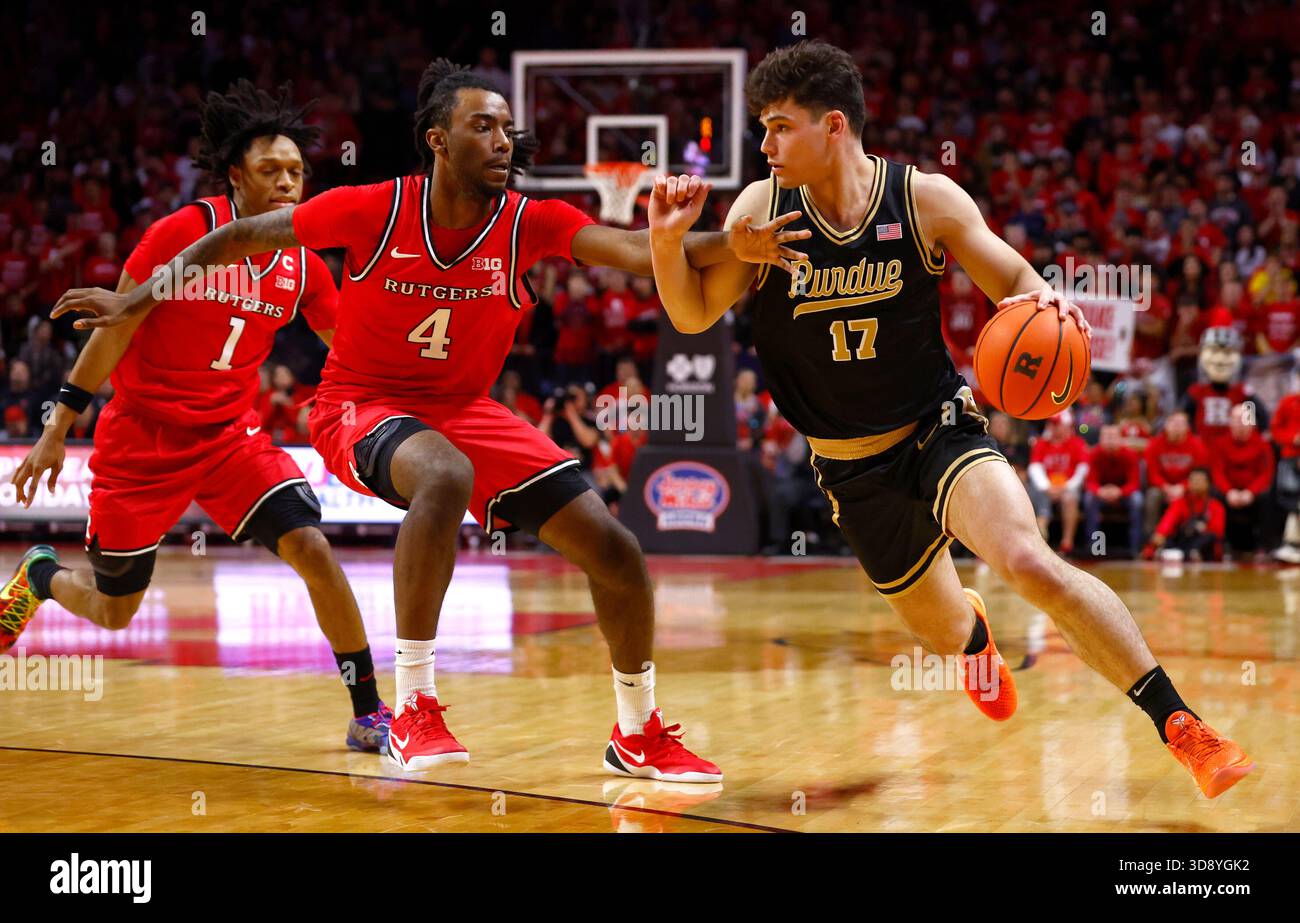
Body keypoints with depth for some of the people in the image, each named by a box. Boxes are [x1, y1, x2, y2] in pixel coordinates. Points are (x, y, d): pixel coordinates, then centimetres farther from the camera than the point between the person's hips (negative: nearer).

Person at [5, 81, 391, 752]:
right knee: (112, 611, 9)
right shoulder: (182, 233, -15)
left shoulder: (302, 266, -2)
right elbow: (114, 331, -9)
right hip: (139, 439, -3)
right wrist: (57, 430, -8)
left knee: (312, 549, -20)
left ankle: (368, 714, -11)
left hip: (231, 438, 3)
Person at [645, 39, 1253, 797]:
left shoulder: (927, 199, -14)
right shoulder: (762, 207, -8)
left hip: (940, 431, -3)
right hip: (851, 470, 3)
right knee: (942, 632, 18)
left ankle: (1181, 724, -23)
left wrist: (1045, 302, -28)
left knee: (1032, 564, -30)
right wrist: (669, 241, -22)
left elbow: (1013, 280, -3)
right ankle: (976, 633, 60)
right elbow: (694, 315, -3)